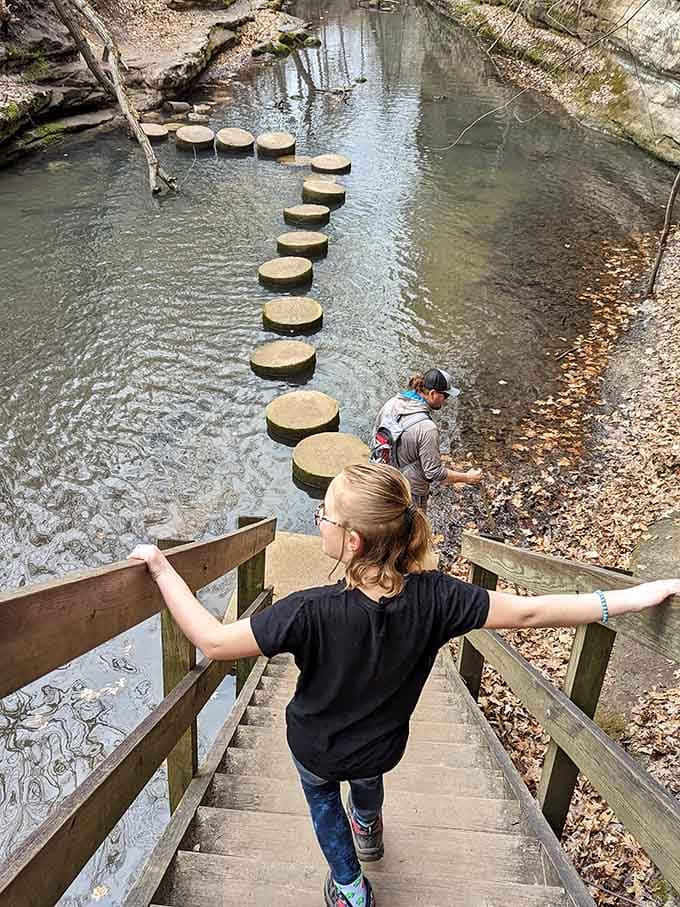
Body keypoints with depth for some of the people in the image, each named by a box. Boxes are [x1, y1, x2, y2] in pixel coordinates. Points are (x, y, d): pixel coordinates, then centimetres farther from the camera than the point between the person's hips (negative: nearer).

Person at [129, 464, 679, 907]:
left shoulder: (313, 613, -43)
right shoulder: (433, 598, -33)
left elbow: (212, 641, -37)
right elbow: (529, 612, -28)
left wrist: (161, 566, -28)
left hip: (317, 747, -3)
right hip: (383, 744, 4)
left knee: (322, 796, 33)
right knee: (368, 773, 40)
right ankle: (368, 829, 71)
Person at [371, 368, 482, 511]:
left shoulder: (392, 403, -12)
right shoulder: (427, 428, -33)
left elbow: (376, 433, 5)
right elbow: (434, 472, -27)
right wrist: (467, 478, -15)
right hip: (411, 491, -6)